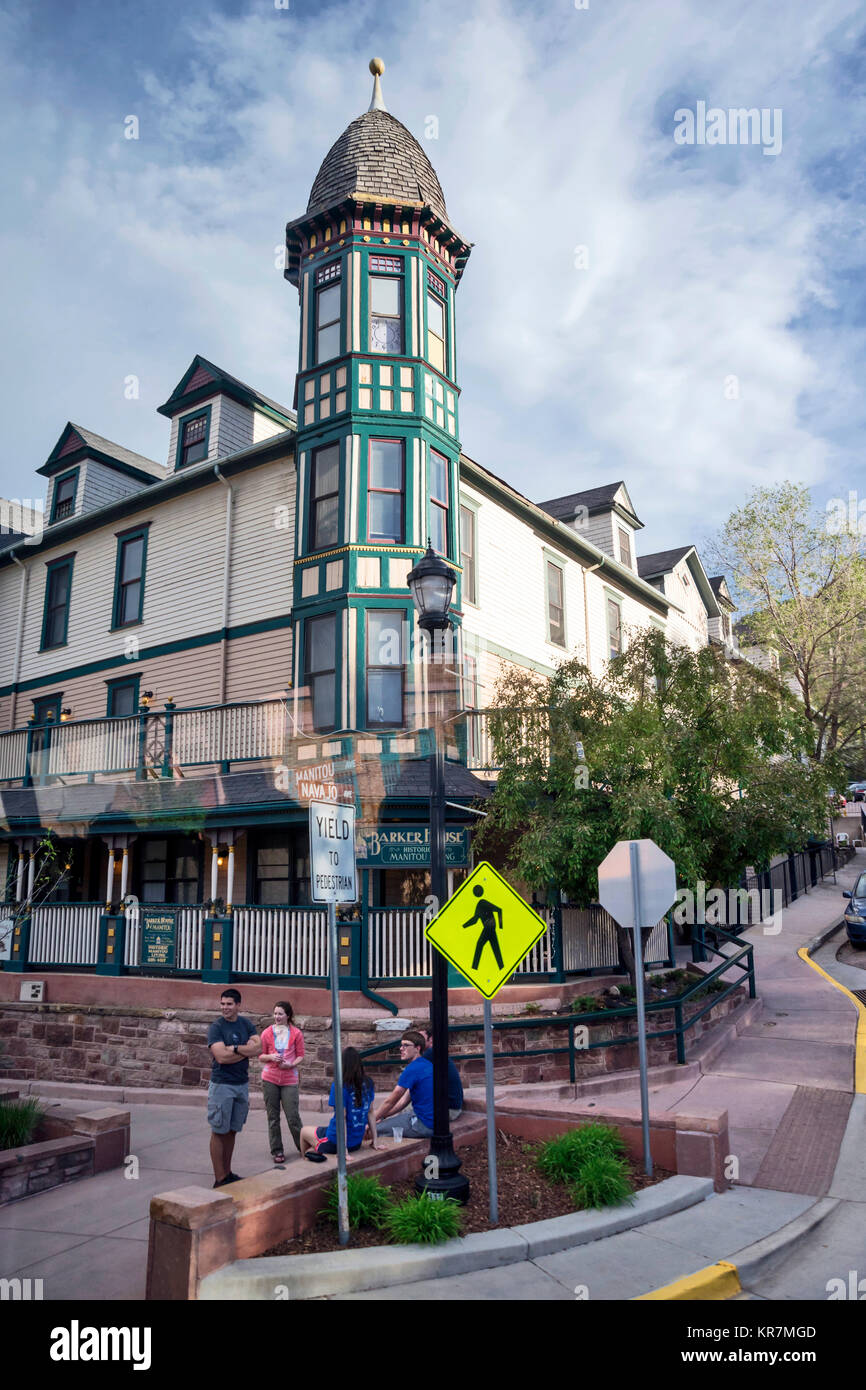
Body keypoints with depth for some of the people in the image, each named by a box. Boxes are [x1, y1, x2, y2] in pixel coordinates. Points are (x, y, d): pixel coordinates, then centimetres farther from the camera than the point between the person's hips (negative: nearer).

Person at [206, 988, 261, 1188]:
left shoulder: (246, 1024, 7)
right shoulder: (216, 1027, -8)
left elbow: (258, 1048, -4)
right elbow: (221, 1056, -19)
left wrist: (235, 1048, -16)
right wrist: (247, 1051, -10)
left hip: (242, 1084, 5)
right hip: (222, 1085, -5)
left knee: (232, 1131, 13)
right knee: (219, 1132, 0)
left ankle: (227, 1173, 23)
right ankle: (219, 1179, 6)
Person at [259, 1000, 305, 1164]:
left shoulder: (296, 1033, 1)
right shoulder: (267, 1033, 4)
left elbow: (300, 1055, 5)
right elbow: (261, 1056, 9)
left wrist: (291, 1064, -13)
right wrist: (270, 1057, -11)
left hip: (289, 1079, -1)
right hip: (270, 1079, 2)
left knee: (293, 1117, -2)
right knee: (273, 1117, 7)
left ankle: (303, 1147, 16)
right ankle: (277, 1151, 18)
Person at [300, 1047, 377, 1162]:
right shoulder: (368, 1083, -4)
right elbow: (370, 1112, 3)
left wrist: (344, 1149, -20)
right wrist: (374, 1140, 10)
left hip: (335, 1143, -6)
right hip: (357, 1142, 6)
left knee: (304, 1130, 23)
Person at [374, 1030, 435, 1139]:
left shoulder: (412, 1069, -17)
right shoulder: (427, 1065, 12)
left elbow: (390, 1102, -11)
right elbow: (405, 1101, 16)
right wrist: (381, 1116, 13)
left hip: (425, 1125, -10)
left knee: (375, 1129, -10)